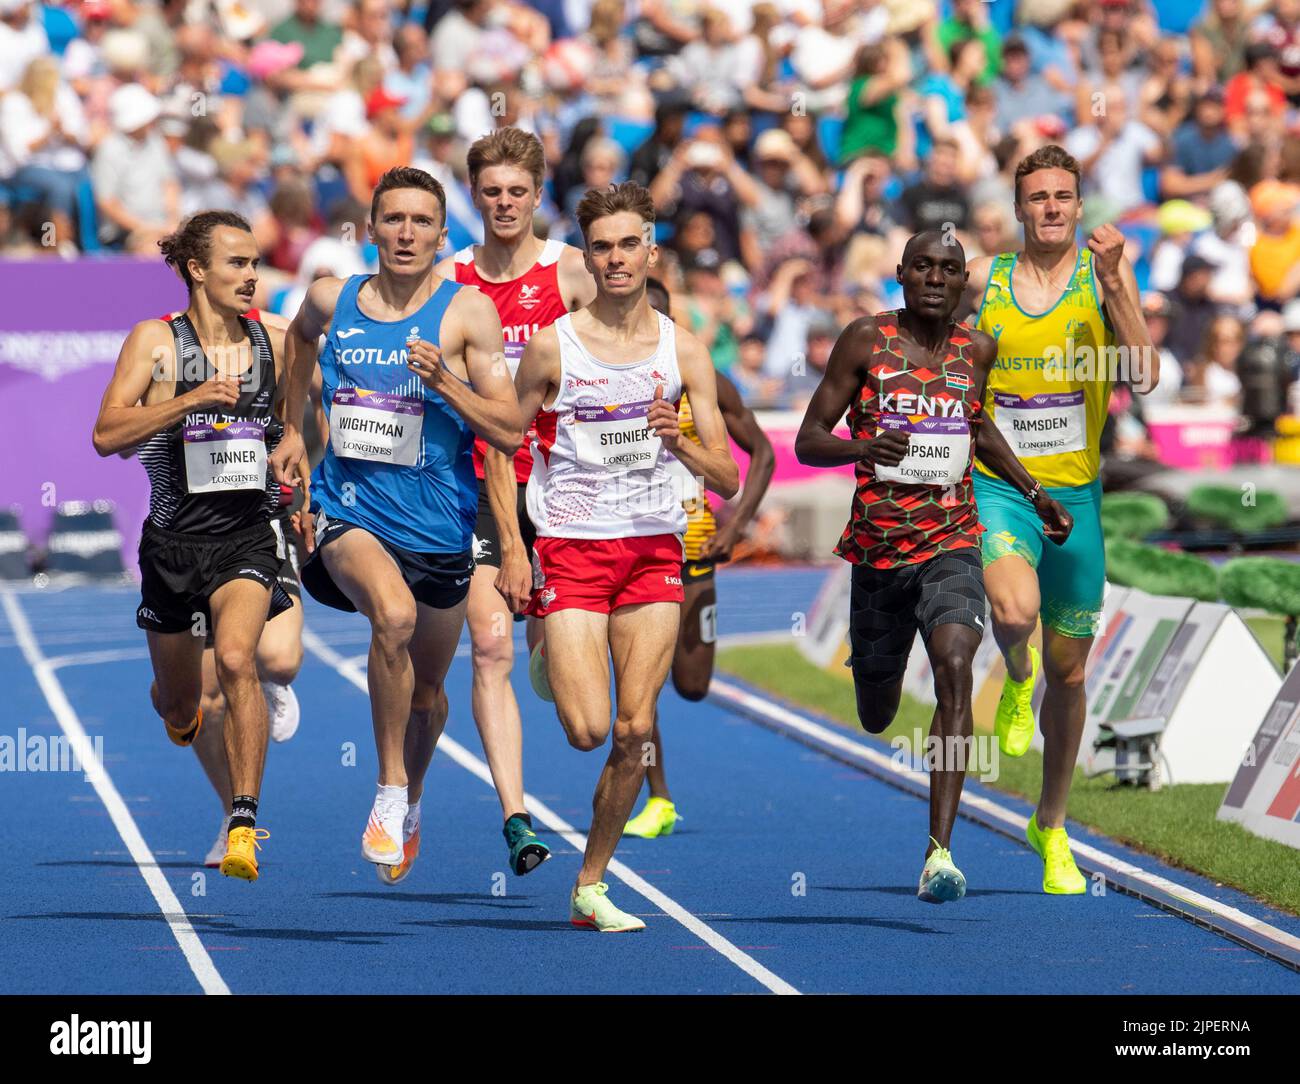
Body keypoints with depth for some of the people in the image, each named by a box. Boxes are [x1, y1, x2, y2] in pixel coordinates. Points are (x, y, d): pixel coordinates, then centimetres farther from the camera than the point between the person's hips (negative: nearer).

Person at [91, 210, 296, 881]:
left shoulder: (274, 340, 5)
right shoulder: (155, 341, -3)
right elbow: (107, 434, -13)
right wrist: (191, 399, -23)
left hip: (248, 536, 0)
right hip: (173, 540, 0)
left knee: (236, 656, -28)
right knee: (177, 704, 14)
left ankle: (244, 826, -27)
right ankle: (183, 720, 54)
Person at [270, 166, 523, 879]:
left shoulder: (468, 312, -6)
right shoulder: (332, 300, 2)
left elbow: (510, 433, -10)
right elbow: (300, 338, 28)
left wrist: (445, 380, -23)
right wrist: (292, 430, 26)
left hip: (439, 529, 1)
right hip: (349, 512, -1)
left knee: (426, 693, 16)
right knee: (393, 613, -33)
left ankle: (408, 805, 47)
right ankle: (389, 789, -21)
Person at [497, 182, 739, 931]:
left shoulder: (684, 351, 3)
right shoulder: (551, 347, -1)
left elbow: (727, 479, 3)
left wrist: (679, 442, -17)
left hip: (655, 550, 2)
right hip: (570, 549, -2)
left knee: (636, 731, -4)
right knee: (587, 730, -14)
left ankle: (591, 888, 9)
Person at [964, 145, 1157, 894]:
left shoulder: (1102, 273, -1)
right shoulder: (983, 279, 2)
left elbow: (1144, 376, -14)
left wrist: (1114, 282, -22)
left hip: (1076, 492, 1)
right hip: (998, 488, -1)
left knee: (1069, 671, 11)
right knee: (1015, 611, -32)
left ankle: (1052, 827, 29)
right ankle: (1017, 683, 6)